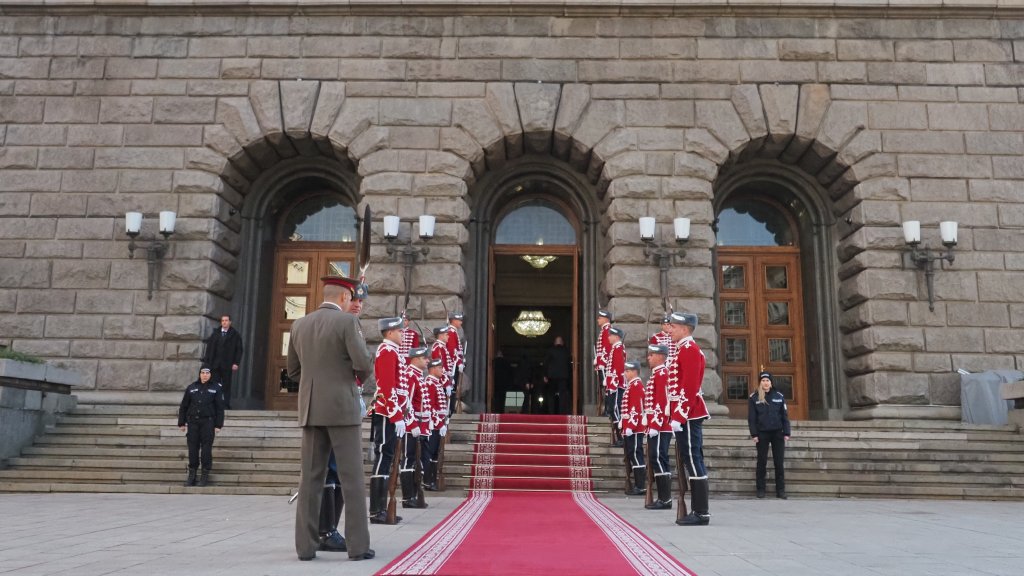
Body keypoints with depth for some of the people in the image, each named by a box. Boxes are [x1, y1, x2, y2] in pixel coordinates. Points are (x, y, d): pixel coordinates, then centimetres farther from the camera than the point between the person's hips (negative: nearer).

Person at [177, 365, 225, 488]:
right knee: (192, 448, 3)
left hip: (208, 422, -2)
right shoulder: (191, 388, 8)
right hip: (193, 422, 2)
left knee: (206, 448, -3)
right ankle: (192, 473, 13)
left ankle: (205, 474, 6)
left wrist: (218, 425, -4)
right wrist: (181, 423, 7)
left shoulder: (216, 388, 3)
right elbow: (183, 406, 12)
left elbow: (220, 408, 1)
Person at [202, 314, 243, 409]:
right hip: (215, 364, 2)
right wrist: (207, 361, 0)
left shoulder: (235, 335, 2)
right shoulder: (215, 333, 11)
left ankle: (226, 405, 6)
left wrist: (236, 363, -9)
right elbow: (209, 347, 9)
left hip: (227, 365, -2)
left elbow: (239, 350, 0)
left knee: (226, 386, 2)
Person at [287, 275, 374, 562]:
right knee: (351, 477, 0)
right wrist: (360, 376, 9)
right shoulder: (347, 321, -8)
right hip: (342, 408, -5)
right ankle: (358, 545, 1)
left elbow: (294, 371, 16)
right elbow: (363, 364, -14)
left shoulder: (299, 325, 10)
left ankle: (306, 545, 8)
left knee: (311, 477, 7)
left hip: (310, 409, 5)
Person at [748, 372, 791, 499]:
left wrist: (786, 433, 0)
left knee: (779, 462, 3)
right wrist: (754, 434, -7)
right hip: (762, 434, -1)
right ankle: (760, 489, 10)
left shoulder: (779, 396, 6)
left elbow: (785, 416, 6)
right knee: (762, 462, 3)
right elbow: (751, 418, 0)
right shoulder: (754, 398, 1)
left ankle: (780, 490, 10)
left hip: (777, 433, 1)